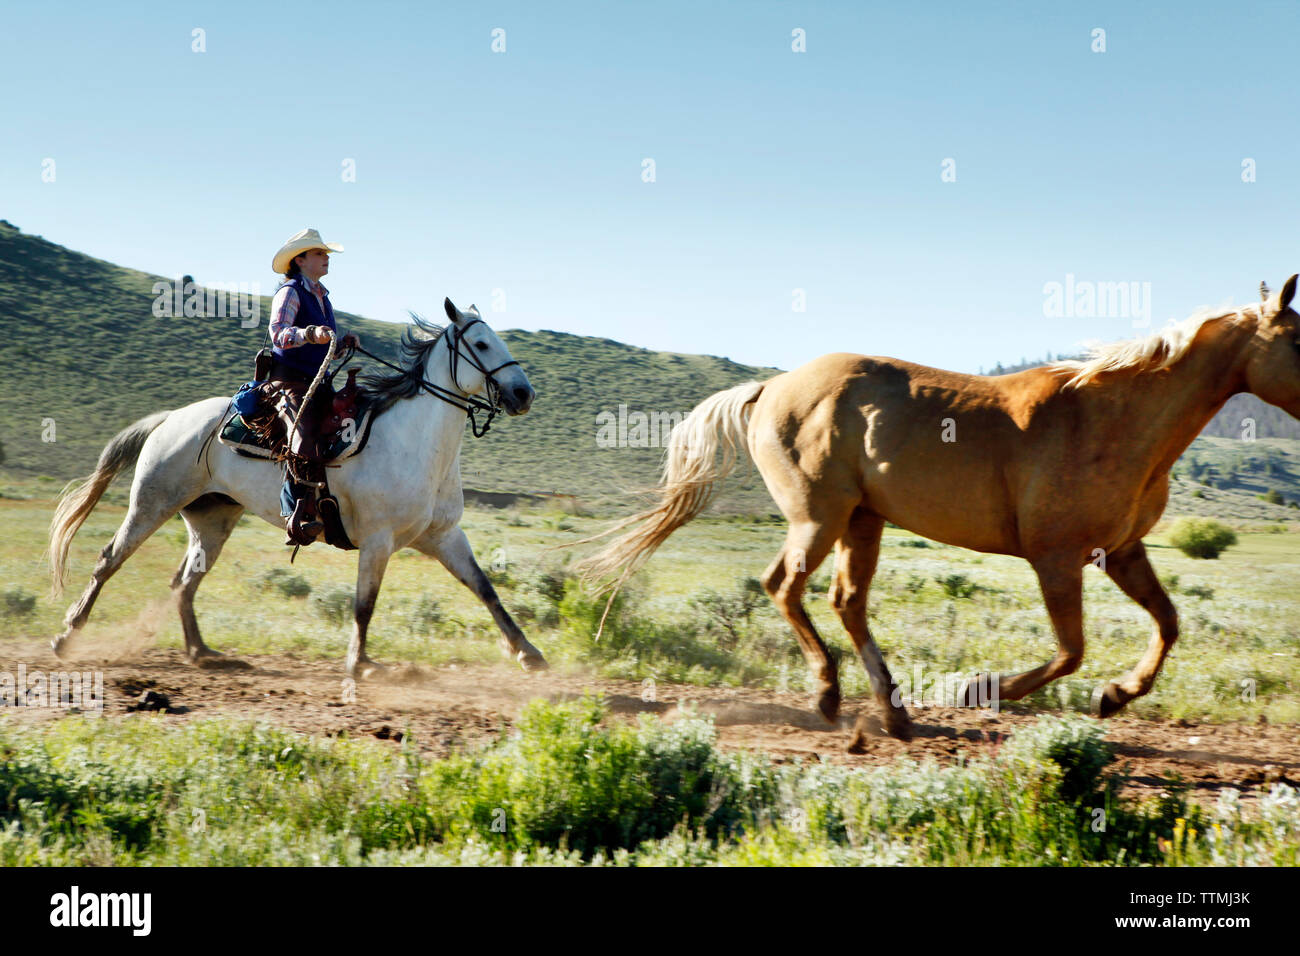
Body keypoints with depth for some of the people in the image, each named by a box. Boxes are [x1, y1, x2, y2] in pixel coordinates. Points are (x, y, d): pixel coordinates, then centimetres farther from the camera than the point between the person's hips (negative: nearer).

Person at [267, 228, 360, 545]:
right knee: (304, 448, -25)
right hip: (291, 384, -9)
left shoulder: (321, 296, 21)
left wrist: (345, 343, 7)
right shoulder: (290, 292, -5)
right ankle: (295, 518, -24)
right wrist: (310, 334, -40)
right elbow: (279, 332, -22)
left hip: (320, 385, 9)